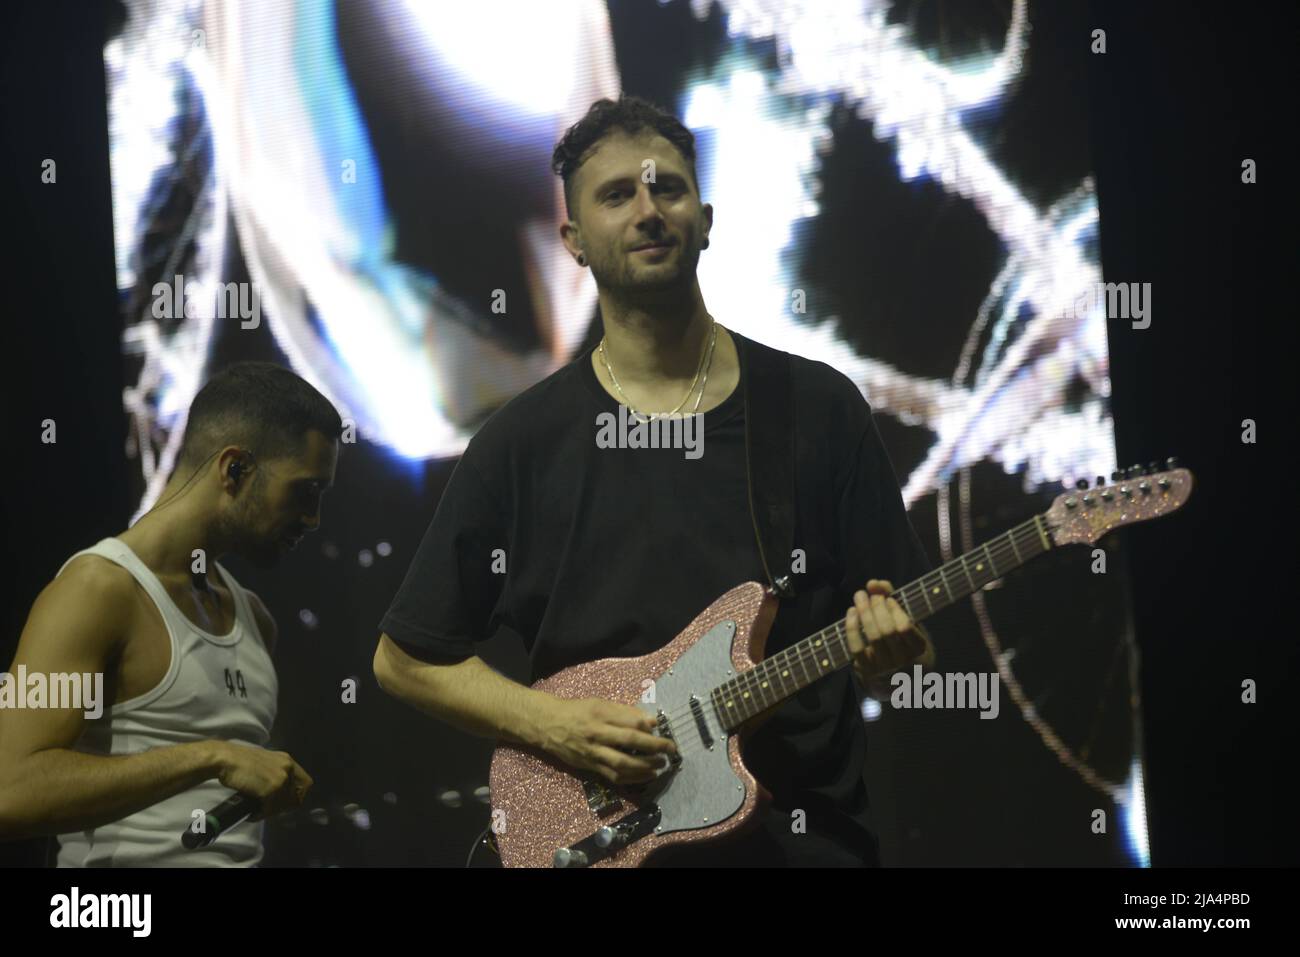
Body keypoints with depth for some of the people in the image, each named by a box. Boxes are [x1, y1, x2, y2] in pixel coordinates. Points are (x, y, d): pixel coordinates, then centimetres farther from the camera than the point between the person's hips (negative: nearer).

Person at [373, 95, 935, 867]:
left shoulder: (820, 409, 3)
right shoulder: (526, 441, 0)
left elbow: (911, 633, 7)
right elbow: (405, 658, 5)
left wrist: (887, 648, -15)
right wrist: (554, 726, -8)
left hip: (808, 831, 1)